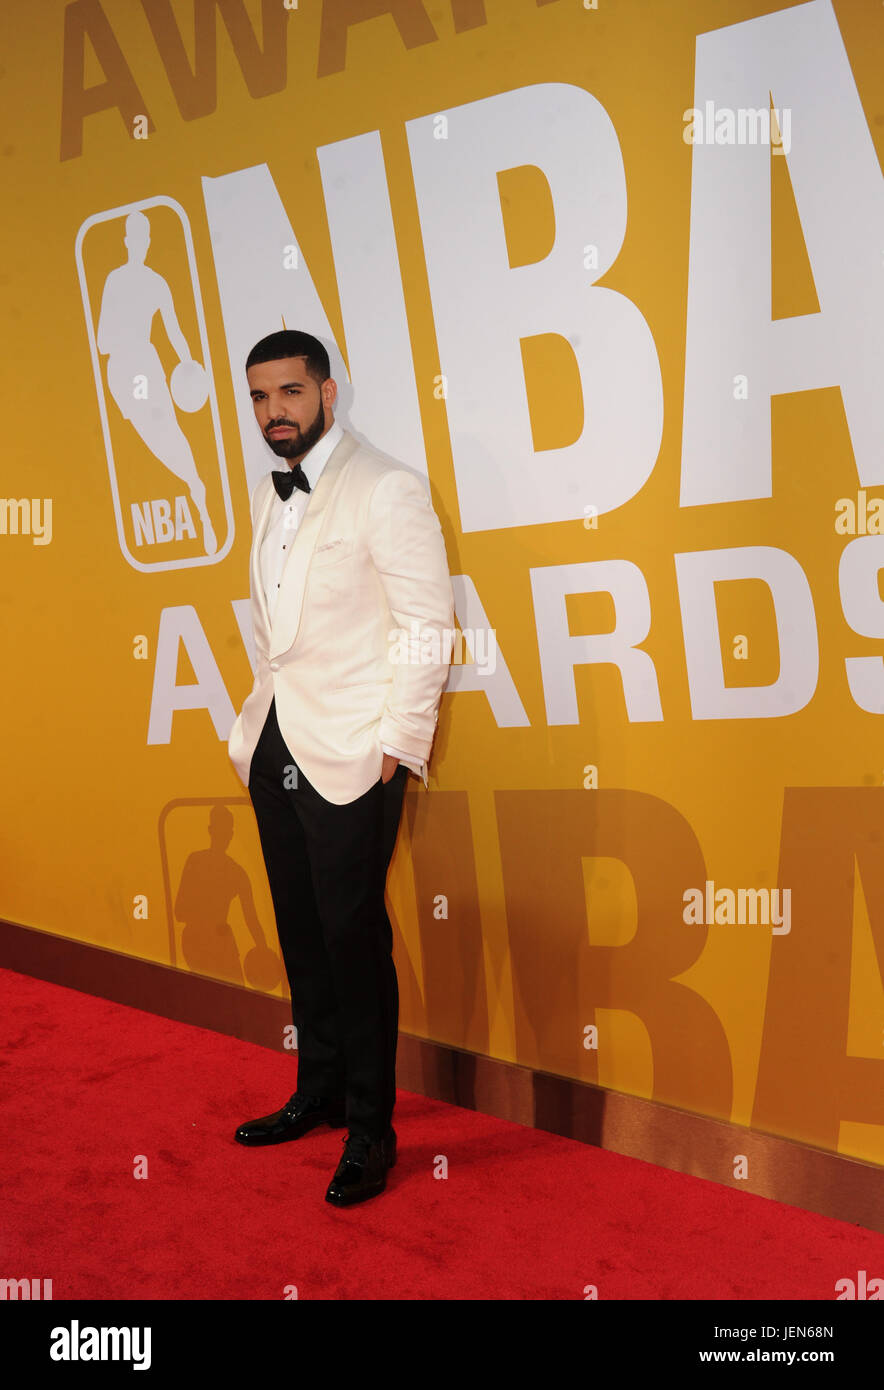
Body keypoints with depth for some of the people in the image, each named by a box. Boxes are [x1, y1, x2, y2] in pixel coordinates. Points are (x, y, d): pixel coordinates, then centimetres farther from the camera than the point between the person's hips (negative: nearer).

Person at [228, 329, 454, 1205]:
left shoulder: (385, 490, -9)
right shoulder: (266, 496, 14)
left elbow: (426, 627, -12)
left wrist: (396, 746, -14)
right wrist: (254, 729, 14)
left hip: (352, 758, -7)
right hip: (278, 751, 7)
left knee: (354, 939, -1)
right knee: (302, 933, 15)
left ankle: (371, 1130, 12)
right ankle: (318, 1093, 31)